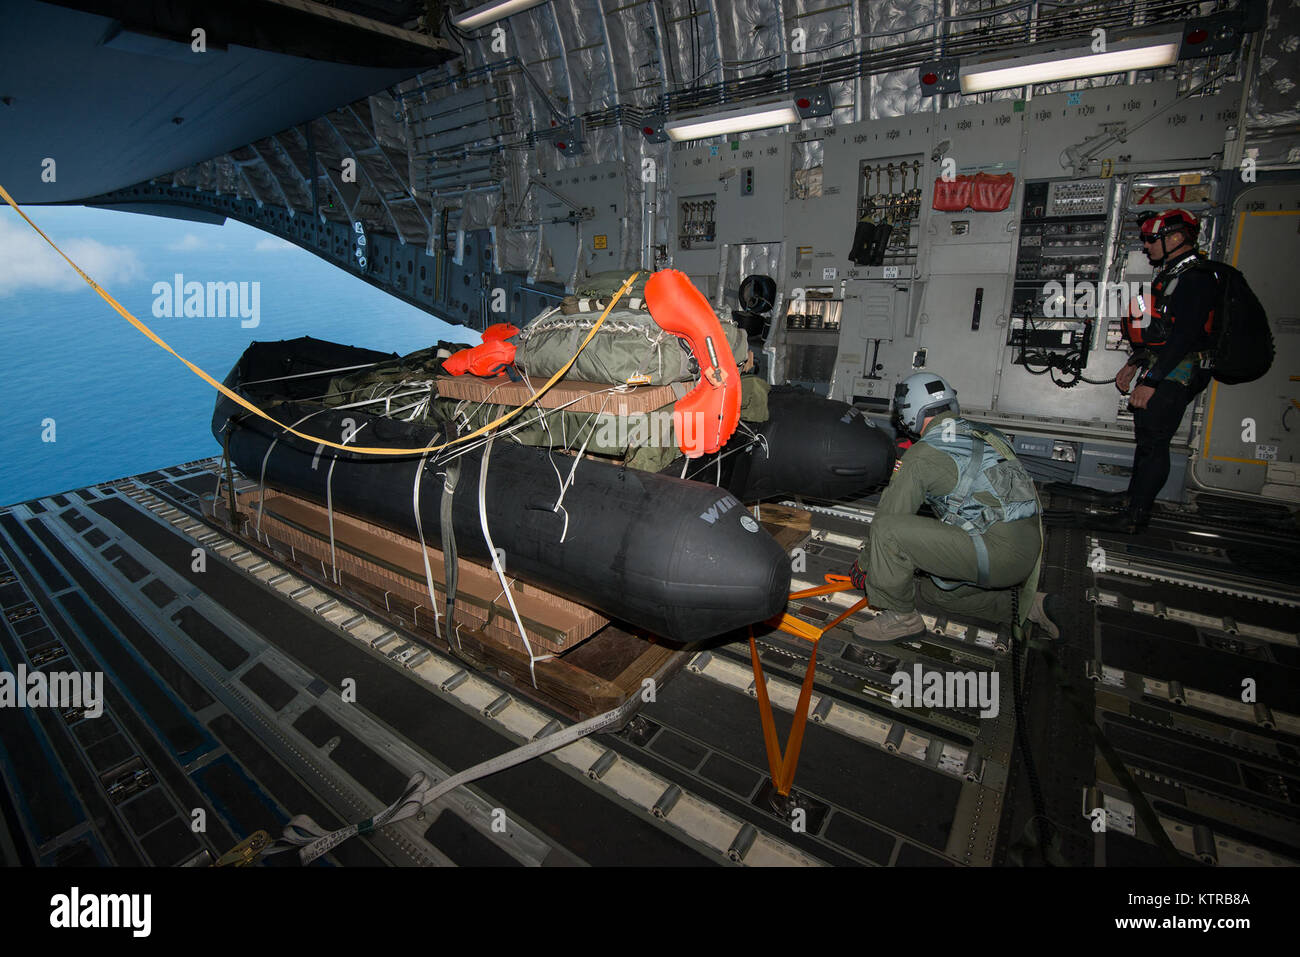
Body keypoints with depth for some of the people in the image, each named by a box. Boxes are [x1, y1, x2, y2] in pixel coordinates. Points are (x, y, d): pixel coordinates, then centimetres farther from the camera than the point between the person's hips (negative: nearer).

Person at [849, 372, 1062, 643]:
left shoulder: (922, 455, -9)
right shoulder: (984, 434, 15)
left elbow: (889, 515, -4)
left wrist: (863, 565, 10)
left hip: (999, 551, -9)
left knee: (888, 529, -15)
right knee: (934, 590, 27)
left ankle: (900, 616, -2)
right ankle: (1030, 605, 20)